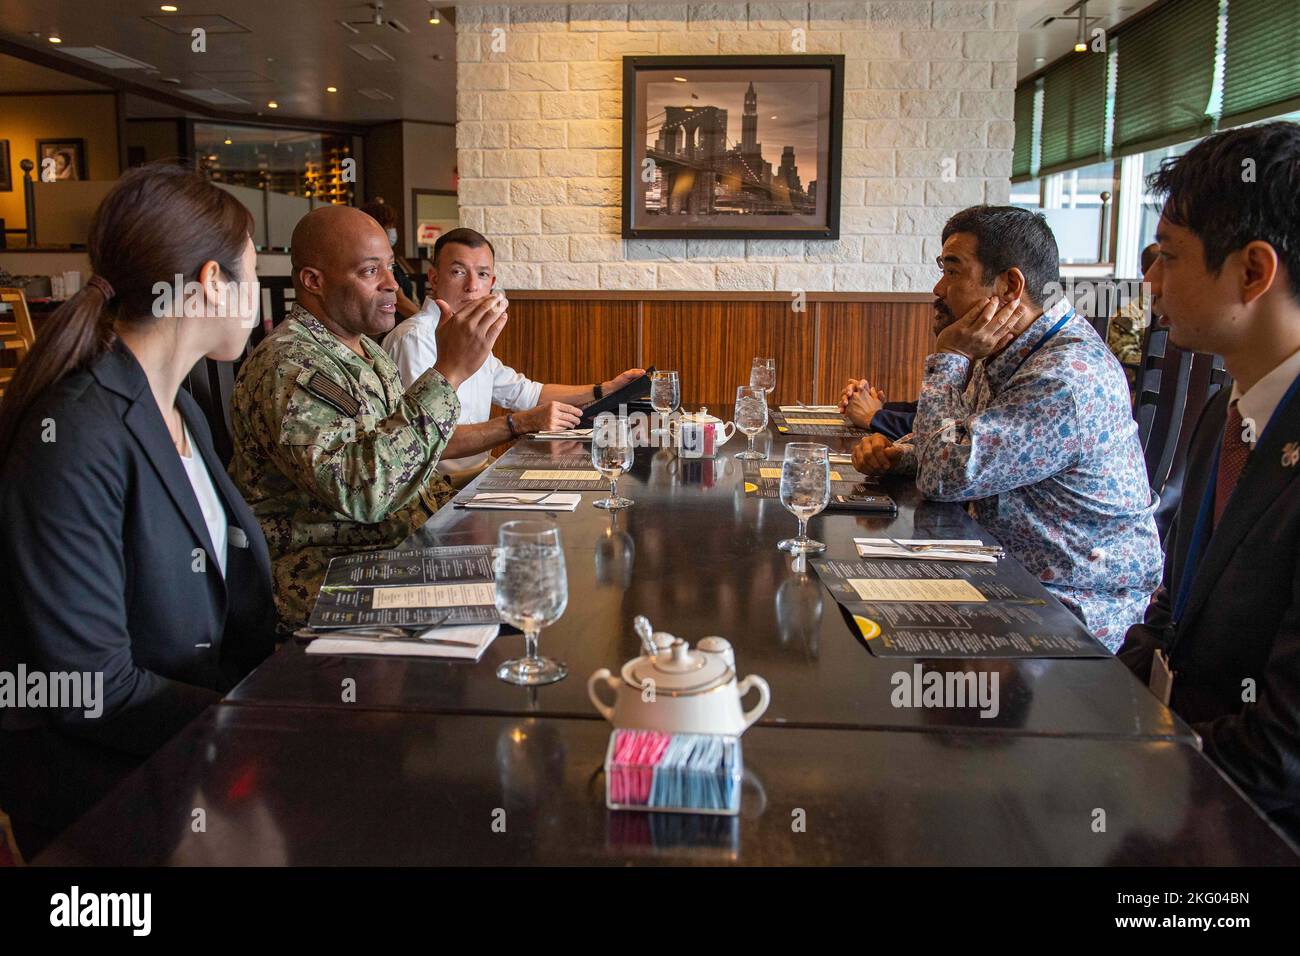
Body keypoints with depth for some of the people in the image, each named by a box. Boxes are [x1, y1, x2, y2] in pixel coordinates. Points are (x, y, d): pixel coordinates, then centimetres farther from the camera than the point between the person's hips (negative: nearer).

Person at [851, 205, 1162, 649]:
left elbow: (944, 476, -24)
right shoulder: (1011, 353, 6)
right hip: (1013, 575, 9)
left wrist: (949, 358, -16)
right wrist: (896, 453, -2)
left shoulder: (1067, 377, -26)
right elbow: (957, 442, 19)